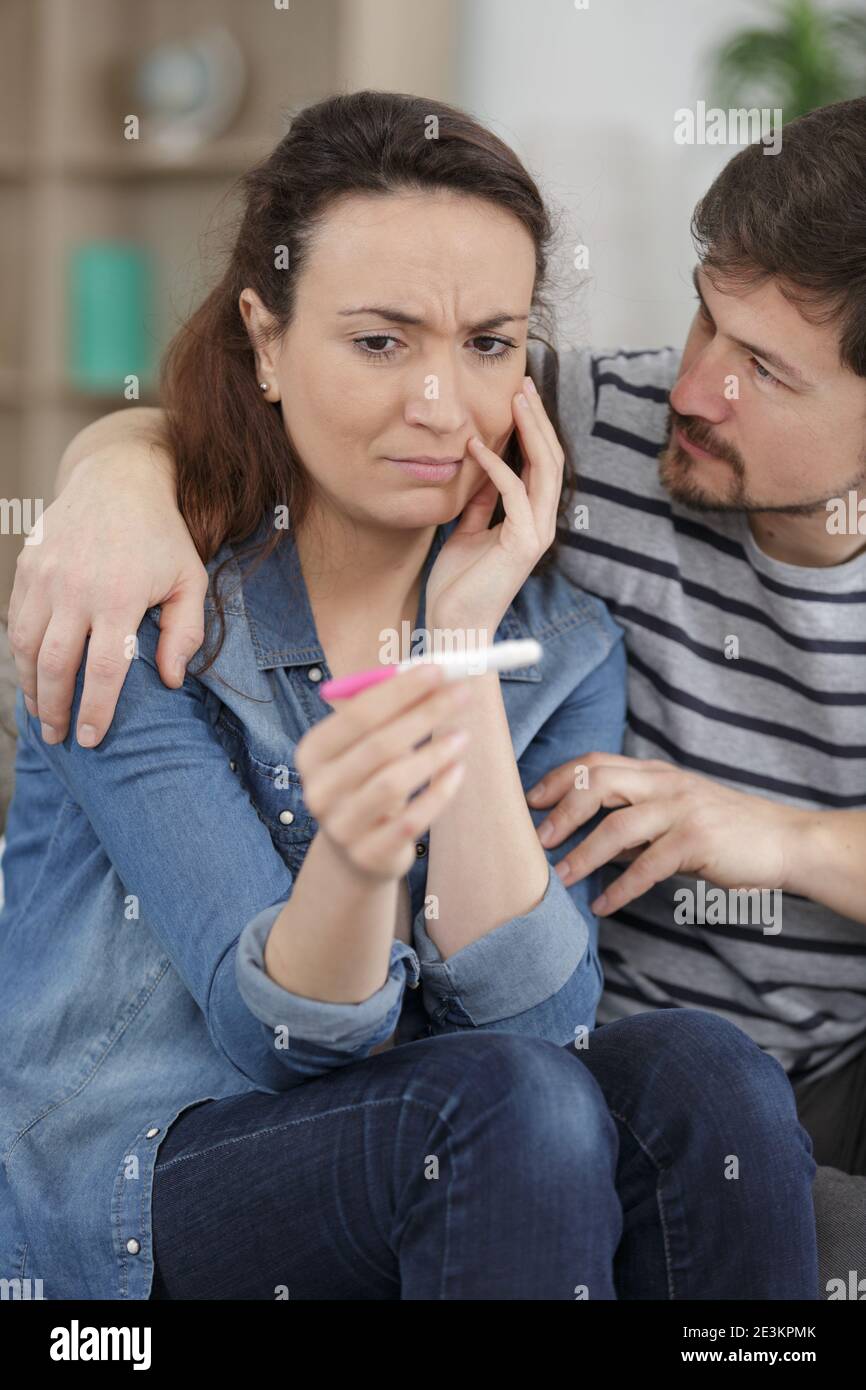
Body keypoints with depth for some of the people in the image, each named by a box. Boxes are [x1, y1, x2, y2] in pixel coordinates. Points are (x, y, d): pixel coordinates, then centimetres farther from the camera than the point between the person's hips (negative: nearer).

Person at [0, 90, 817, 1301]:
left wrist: (464, 653, -19)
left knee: (702, 1072, -25)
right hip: (125, 1176, -4)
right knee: (518, 1109, -32)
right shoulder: (132, 610, -13)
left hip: (431, 1151, 4)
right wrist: (351, 862, -40)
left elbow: (531, 1016, -13)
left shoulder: (565, 646, 0)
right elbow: (286, 1033, -17)